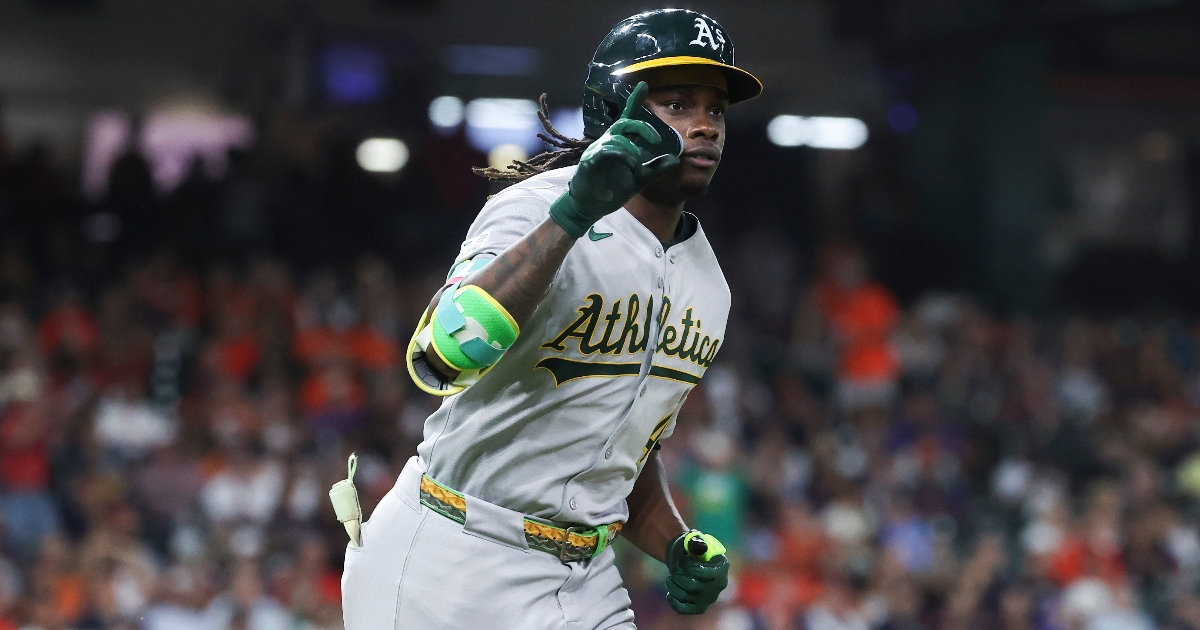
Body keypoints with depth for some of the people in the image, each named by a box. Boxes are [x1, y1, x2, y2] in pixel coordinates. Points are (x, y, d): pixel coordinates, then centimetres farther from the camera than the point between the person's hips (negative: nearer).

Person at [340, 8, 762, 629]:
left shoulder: (705, 284, 9)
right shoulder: (533, 208, -14)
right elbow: (440, 358, -32)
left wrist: (679, 546, 2)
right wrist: (572, 215, -37)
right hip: (450, 566, -7)